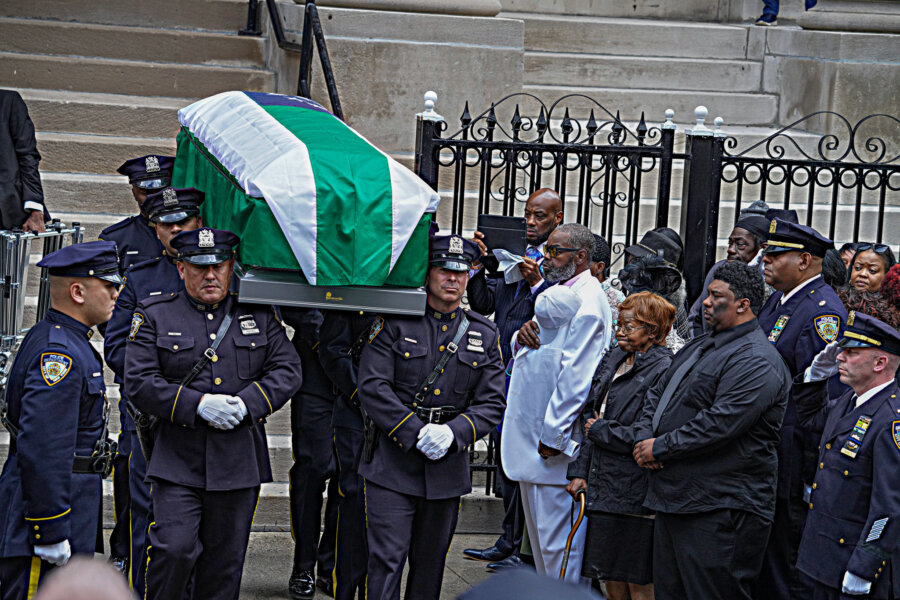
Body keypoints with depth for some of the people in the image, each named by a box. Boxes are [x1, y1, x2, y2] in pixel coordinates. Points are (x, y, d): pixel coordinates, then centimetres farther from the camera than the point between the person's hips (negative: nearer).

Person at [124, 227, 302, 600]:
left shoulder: (259, 315, 10)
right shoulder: (154, 315, 3)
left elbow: (287, 370, 4)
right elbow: (139, 384, -5)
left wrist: (246, 404, -13)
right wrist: (199, 404, -17)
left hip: (239, 462, 3)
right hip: (178, 461, -2)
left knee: (225, 560, 8)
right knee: (174, 549, -15)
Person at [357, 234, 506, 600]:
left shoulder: (485, 336, 8)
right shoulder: (394, 323, -2)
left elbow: (491, 403, 4)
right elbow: (372, 387, -10)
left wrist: (452, 433, -14)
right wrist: (416, 433, -18)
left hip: (447, 469, 4)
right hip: (392, 464, -3)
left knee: (429, 565, 13)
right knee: (386, 560, -8)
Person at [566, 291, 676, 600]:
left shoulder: (663, 370, -15)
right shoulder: (614, 359, 11)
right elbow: (591, 416, 15)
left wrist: (600, 430, -8)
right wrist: (580, 472, 9)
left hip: (634, 491, -8)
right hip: (602, 487, 8)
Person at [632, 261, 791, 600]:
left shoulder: (756, 361, -15)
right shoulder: (698, 347, 18)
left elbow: (720, 424, -23)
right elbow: (658, 394, 22)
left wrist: (659, 447, -14)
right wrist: (644, 437, 1)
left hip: (719, 512, -10)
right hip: (672, 499, 10)